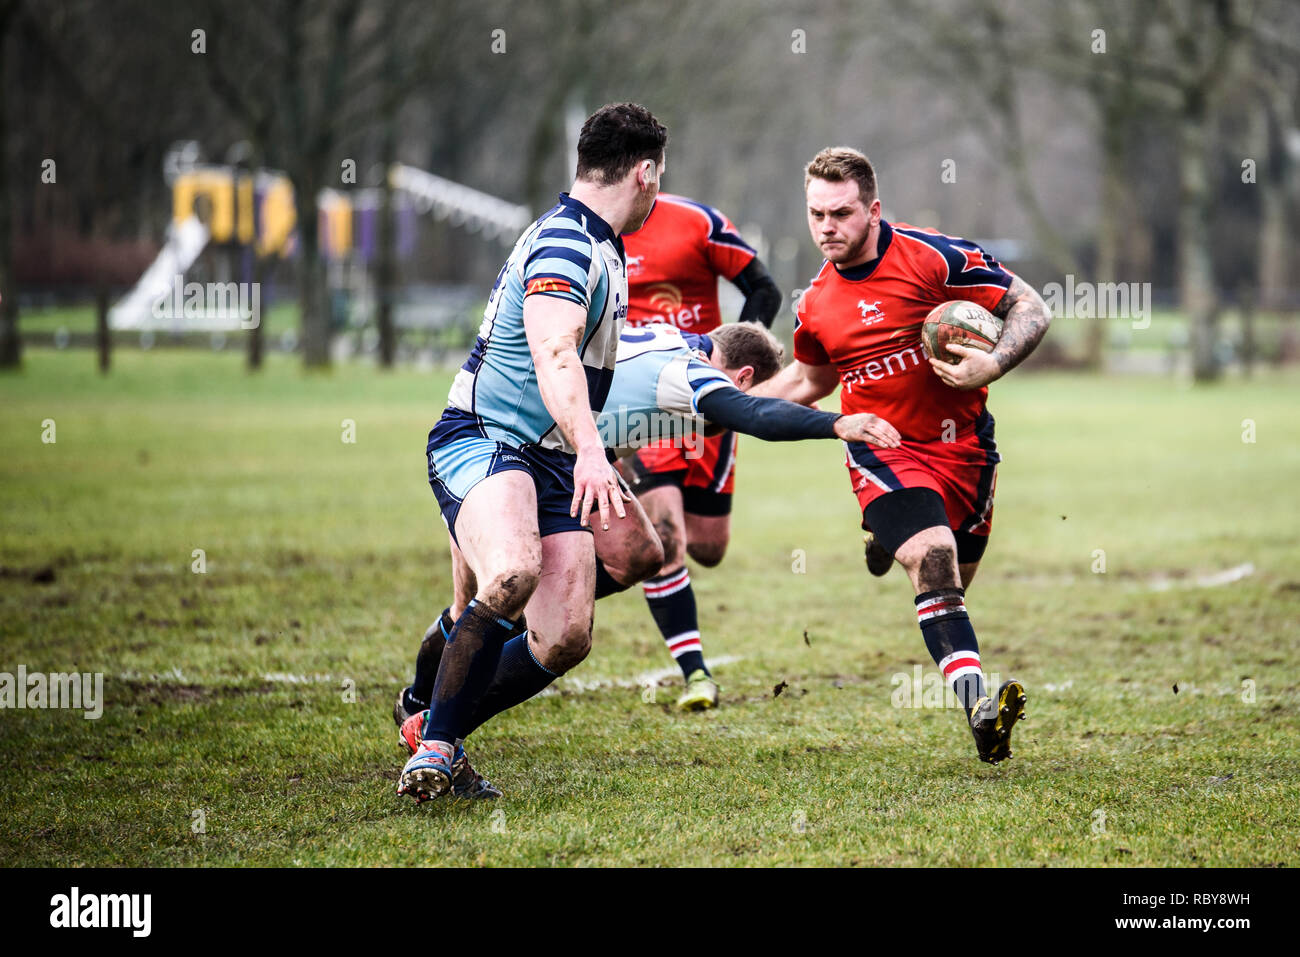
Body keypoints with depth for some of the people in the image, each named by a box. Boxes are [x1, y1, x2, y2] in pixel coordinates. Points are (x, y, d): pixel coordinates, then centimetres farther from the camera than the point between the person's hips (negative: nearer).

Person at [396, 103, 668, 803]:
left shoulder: (600, 247, 21)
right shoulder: (564, 243, -13)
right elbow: (553, 357, -30)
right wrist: (589, 452, -44)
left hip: (551, 459, 9)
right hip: (482, 441, -9)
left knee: (565, 639, -6)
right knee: (512, 573, -36)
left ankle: (437, 725, 13)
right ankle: (435, 744, -25)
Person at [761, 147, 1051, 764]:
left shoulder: (936, 258, -11)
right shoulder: (816, 304, 3)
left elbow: (1030, 308, -7)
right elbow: (810, 378, 24)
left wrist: (994, 365, -24)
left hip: (963, 446, 0)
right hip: (883, 452, 0)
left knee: (951, 586, 9)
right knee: (932, 563, -24)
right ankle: (977, 707, -36)